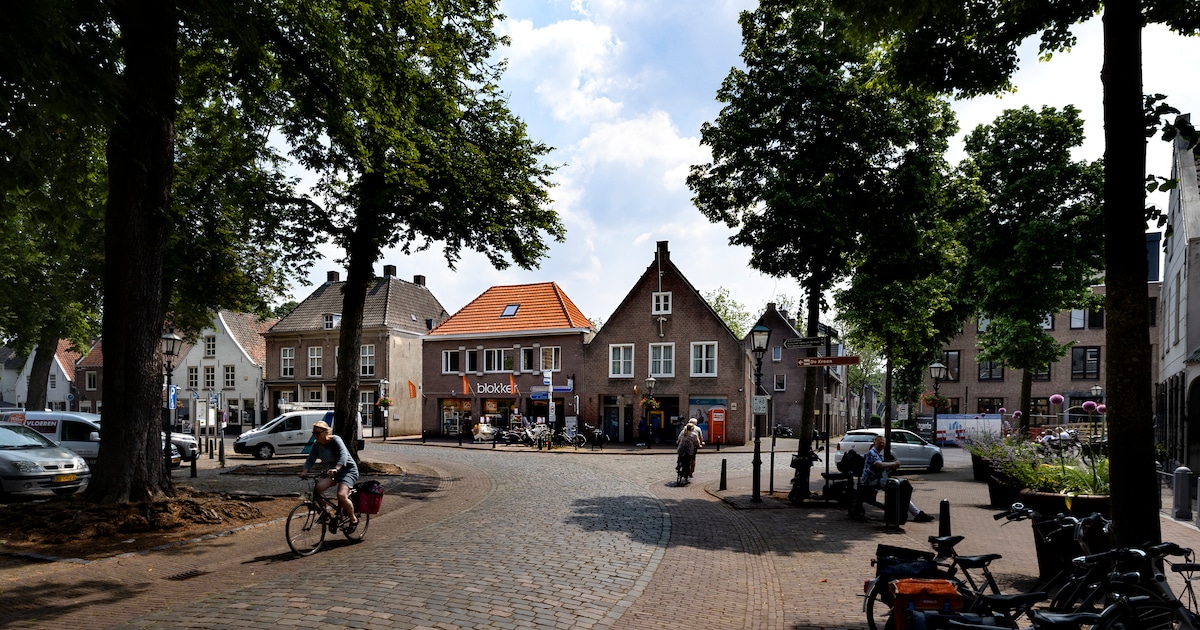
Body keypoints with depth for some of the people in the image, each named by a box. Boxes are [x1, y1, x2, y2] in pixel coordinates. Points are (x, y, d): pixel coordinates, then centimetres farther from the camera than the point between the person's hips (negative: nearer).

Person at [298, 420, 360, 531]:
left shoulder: (335, 440, -21)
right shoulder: (316, 444, -1)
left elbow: (343, 455, -34)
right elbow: (311, 459, -4)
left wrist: (336, 469, -50)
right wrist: (304, 471, -23)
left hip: (348, 469, -7)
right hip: (332, 471, 7)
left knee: (341, 495, -26)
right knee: (319, 487, -21)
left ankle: (353, 519, -4)